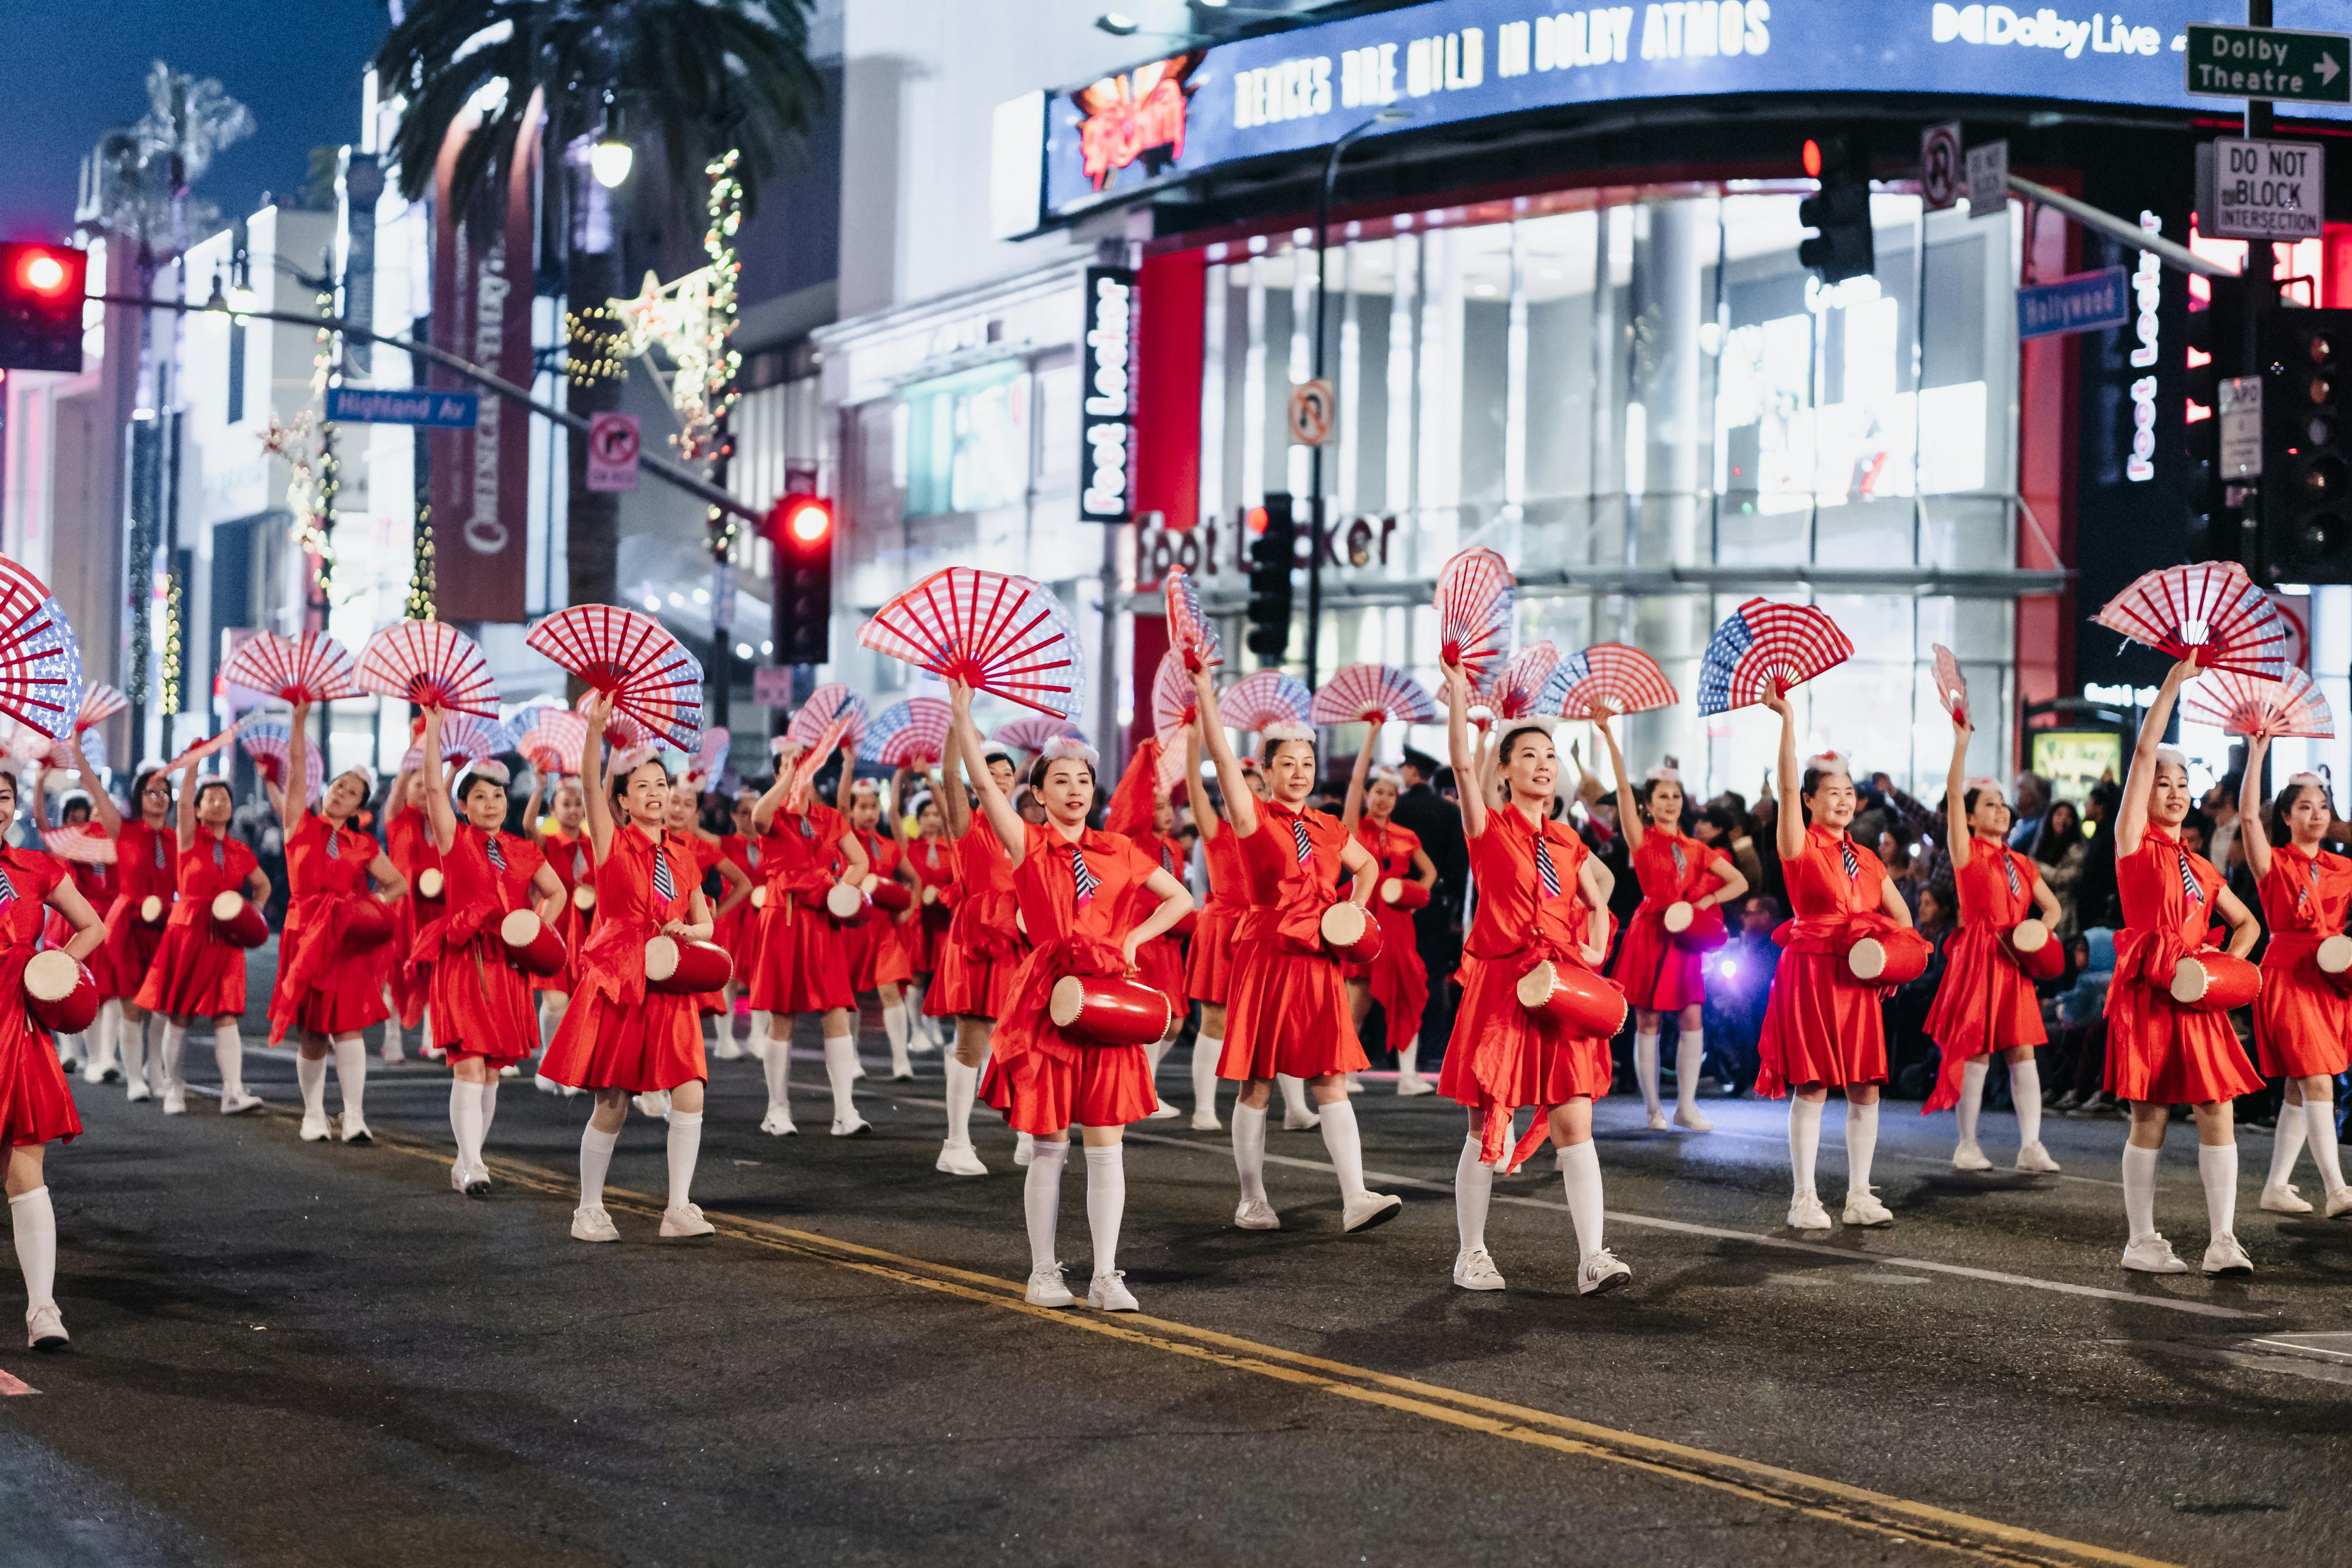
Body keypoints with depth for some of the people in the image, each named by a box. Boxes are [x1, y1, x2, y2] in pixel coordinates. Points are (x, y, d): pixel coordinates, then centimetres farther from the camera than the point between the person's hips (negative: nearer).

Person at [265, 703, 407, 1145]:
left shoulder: (362, 845, 10)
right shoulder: (301, 824, 6)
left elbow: (399, 884, 17)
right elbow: (296, 767, -1)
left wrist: (375, 904, 1)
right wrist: (299, 719, -8)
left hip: (348, 938, 1)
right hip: (306, 934, -1)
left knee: (347, 1026, -7)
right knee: (312, 1034, 2)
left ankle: (354, 1118, -4)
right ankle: (313, 1115, 15)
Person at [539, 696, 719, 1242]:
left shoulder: (680, 860, 13)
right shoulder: (612, 845, 0)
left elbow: (706, 925, 19)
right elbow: (590, 786, -14)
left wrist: (687, 931, -5)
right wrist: (596, 729, -27)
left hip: (668, 989, 4)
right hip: (616, 984, -4)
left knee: (689, 1095, -9)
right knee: (611, 1106, -1)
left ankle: (678, 1208, -2)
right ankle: (589, 1211, 13)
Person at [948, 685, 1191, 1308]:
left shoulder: (1118, 851, 10)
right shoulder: (1028, 845, 1)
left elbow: (1180, 898, 16)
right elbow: (984, 782, -11)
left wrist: (1133, 939, 2)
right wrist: (961, 712, -18)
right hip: (1046, 999, -3)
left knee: (1105, 1142, 0)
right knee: (1049, 1145, 1)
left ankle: (1106, 1278, 4)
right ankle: (1042, 1273, 11)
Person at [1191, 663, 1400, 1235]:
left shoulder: (1327, 828, 13)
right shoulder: (1254, 818, -3)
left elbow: (1367, 866, 31)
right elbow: (1223, 758, -15)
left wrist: (1355, 909, 12)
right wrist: (1205, 694, -24)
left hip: (1318, 962, 4)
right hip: (1266, 956, -4)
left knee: (1331, 1080, -1)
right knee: (1256, 1084, 2)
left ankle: (1356, 1198, -7)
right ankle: (1252, 1202, 11)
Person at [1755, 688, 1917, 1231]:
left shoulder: (1865, 858, 14)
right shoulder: (1799, 846, -3)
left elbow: (1900, 916, 20)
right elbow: (1786, 786, -18)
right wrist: (1787, 720, -26)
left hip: (1859, 978, 6)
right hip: (1811, 970, -6)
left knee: (1865, 1088, 4)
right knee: (1812, 1085, -6)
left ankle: (1859, 1196, 12)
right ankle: (1804, 1199, 0)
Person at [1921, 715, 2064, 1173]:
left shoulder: (2022, 864, 15)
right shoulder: (1967, 853, 0)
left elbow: (2051, 907, 19)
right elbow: (1954, 797, -12)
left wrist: (2040, 933, -3)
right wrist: (1961, 745, -18)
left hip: (2014, 963, 5)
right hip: (1976, 958, -5)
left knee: (2022, 1052, -1)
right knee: (1977, 1054, -3)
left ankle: (2030, 1145, -4)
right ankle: (1967, 1144, 7)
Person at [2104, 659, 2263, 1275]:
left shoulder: (2201, 868, 17)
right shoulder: (2134, 843, 1)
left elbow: (2247, 924, 28)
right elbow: (2144, 753, -7)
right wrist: (2175, 679, -7)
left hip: (2197, 998, 5)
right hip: (2146, 992, -5)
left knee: (2217, 1112, -1)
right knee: (2150, 1118, -2)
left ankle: (2223, 1241, 2)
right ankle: (2142, 1241, 6)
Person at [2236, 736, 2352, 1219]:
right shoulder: (2274, 864, -2)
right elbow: (2249, 816, -17)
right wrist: (2257, 753, -19)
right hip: (2287, 975, -5)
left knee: (2301, 1088, 8)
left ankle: (2276, 1187, 16)